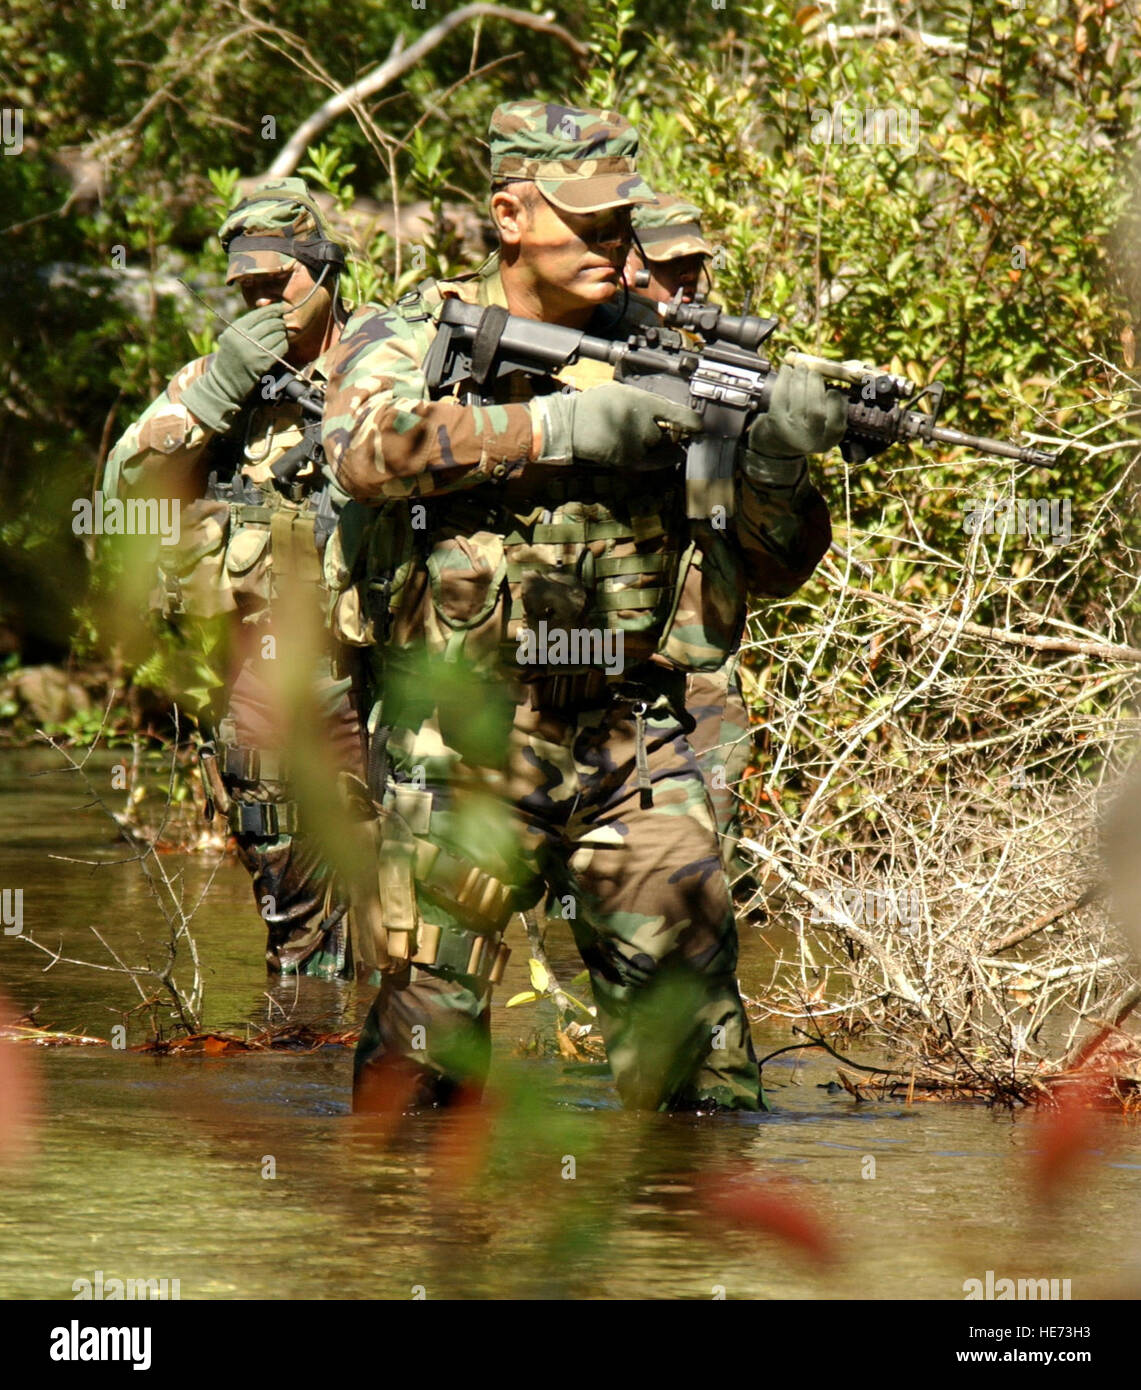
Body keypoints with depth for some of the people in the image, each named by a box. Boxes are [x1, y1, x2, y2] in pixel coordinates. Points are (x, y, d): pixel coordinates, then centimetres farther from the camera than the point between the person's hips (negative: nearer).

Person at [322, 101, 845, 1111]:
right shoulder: (409, 337, 4)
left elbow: (769, 568, 10)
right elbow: (370, 446, -21)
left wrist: (776, 459, -11)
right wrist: (561, 425, -23)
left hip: (634, 746, 2)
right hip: (463, 748, -2)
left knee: (691, 1017, -6)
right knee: (430, 1028, -4)